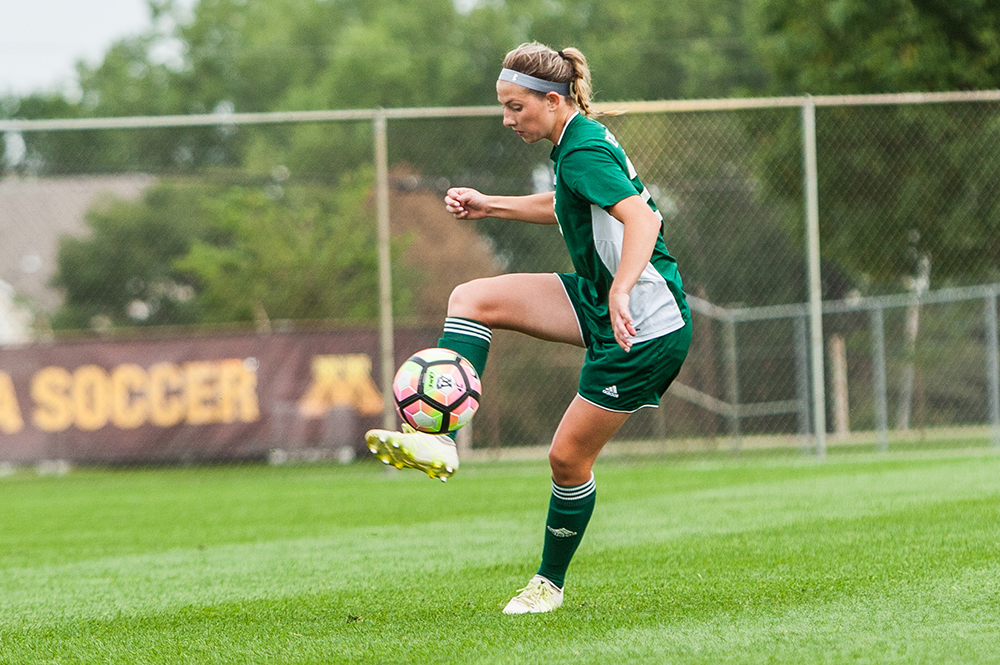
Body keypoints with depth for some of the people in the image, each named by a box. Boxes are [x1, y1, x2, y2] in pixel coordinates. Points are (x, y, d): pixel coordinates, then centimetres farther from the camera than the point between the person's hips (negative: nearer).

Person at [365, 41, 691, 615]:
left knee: (569, 457, -1)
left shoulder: (584, 153, -21)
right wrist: (491, 206, 23)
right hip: (597, 299, 10)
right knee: (472, 298, -4)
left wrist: (621, 292, -52)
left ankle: (551, 583, 20)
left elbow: (641, 217, -37)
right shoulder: (580, 141, 8)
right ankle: (439, 441, -11)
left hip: (645, 328, -10)